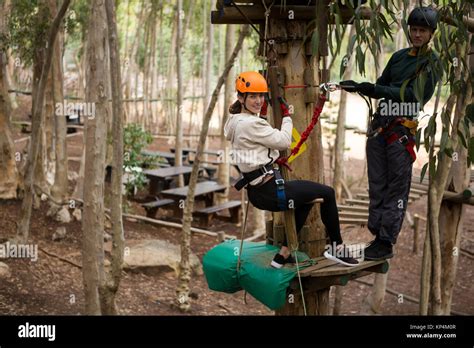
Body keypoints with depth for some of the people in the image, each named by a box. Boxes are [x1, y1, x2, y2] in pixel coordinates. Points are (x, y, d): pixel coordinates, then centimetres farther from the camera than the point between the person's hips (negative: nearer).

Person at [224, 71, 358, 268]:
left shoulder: (235, 122, 11)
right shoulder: (250, 124, -19)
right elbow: (284, 140, -13)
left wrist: (262, 112, 18)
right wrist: (286, 115, 2)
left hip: (257, 190, 11)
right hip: (269, 192, -11)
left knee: (306, 199, 30)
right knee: (327, 193, 2)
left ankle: (283, 254, 28)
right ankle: (336, 247, 15)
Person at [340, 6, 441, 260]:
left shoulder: (432, 63, -1)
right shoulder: (399, 57, 17)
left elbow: (414, 95, -14)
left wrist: (377, 90, -22)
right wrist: (360, 87, 2)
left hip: (404, 128, -6)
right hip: (380, 124, 6)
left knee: (397, 188, -4)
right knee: (377, 184, 8)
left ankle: (386, 243, -1)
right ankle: (377, 235, 14)